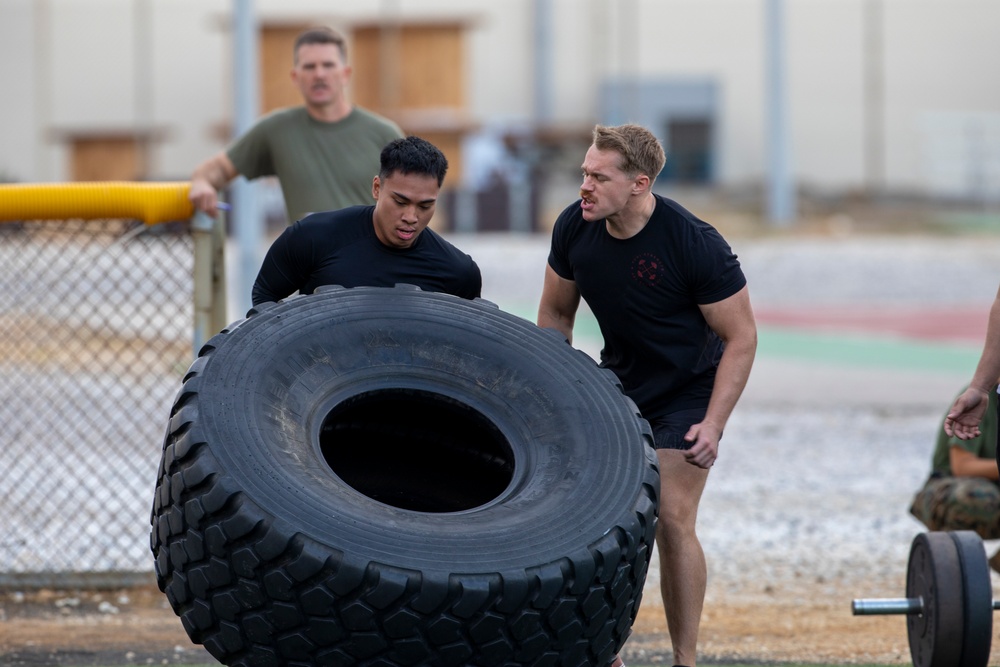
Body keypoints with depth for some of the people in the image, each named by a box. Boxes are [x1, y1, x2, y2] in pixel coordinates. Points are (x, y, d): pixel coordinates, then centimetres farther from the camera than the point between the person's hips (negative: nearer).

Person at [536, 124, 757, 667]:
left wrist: (713, 425, -25)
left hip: (687, 391, -5)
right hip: (618, 383, 5)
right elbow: (556, 314, 3)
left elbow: (740, 338, -19)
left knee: (672, 520, -15)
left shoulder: (694, 245, -28)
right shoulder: (573, 229, -14)